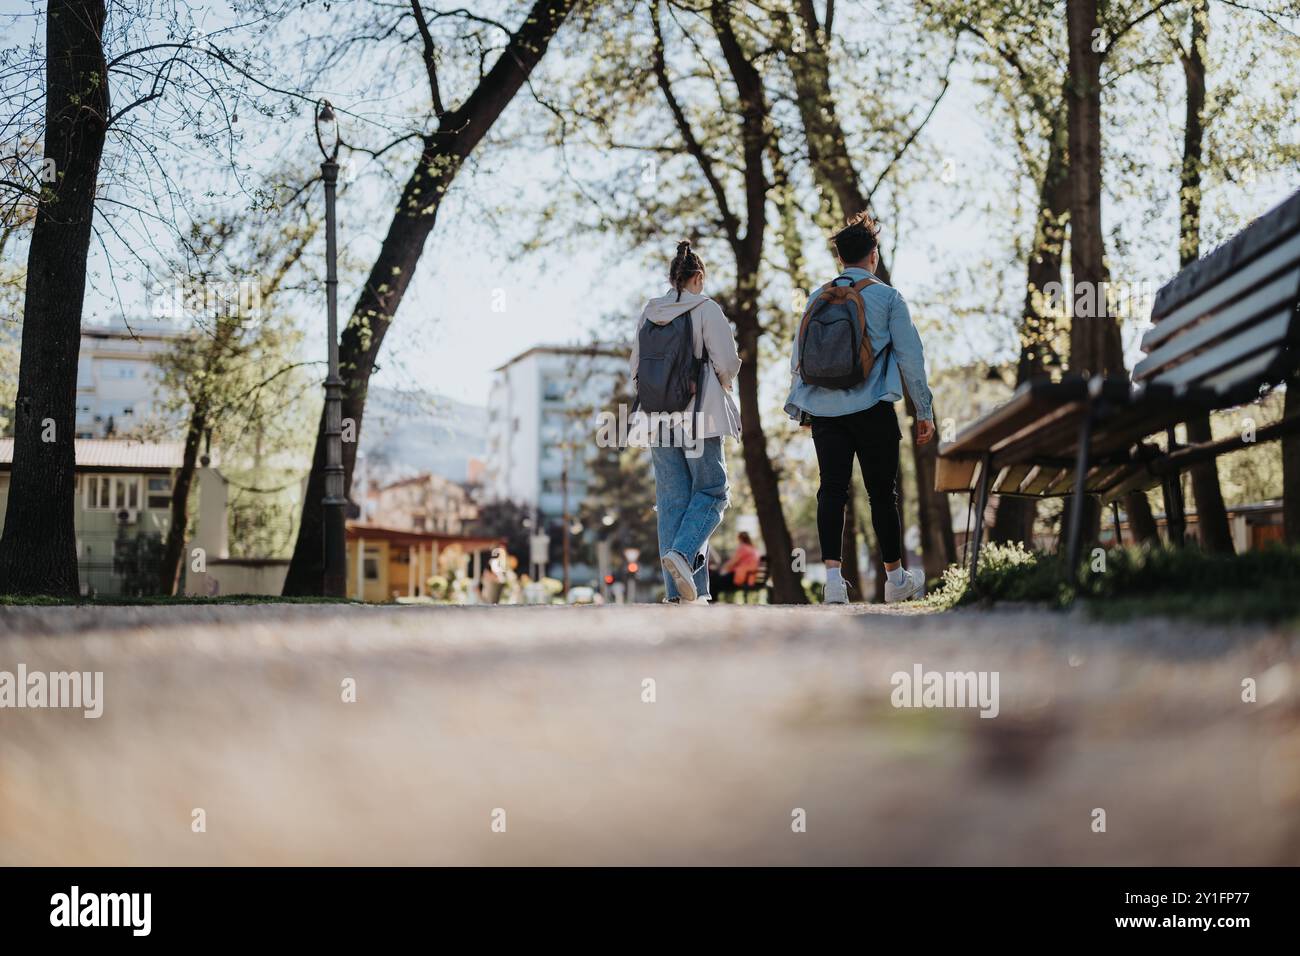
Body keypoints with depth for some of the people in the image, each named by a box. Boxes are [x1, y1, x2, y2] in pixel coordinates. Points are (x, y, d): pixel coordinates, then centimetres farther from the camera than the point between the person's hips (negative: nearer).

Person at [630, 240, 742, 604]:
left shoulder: (648, 313, 7)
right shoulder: (706, 310, -7)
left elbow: (636, 368, 11)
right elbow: (728, 364, -9)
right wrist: (723, 383, 13)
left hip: (658, 420, 5)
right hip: (699, 418, -5)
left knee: (671, 500, 7)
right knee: (711, 492, 7)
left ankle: (678, 591, 4)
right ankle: (682, 553, -18)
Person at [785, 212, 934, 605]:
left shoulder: (817, 298, 9)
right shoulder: (887, 297, -1)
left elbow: (798, 358, 11)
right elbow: (910, 356, -2)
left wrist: (798, 406, 21)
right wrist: (924, 411, 4)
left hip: (824, 411, 3)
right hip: (872, 410, -3)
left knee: (832, 490, 2)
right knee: (882, 493, 7)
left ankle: (832, 575, -12)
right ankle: (896, 579, 19)